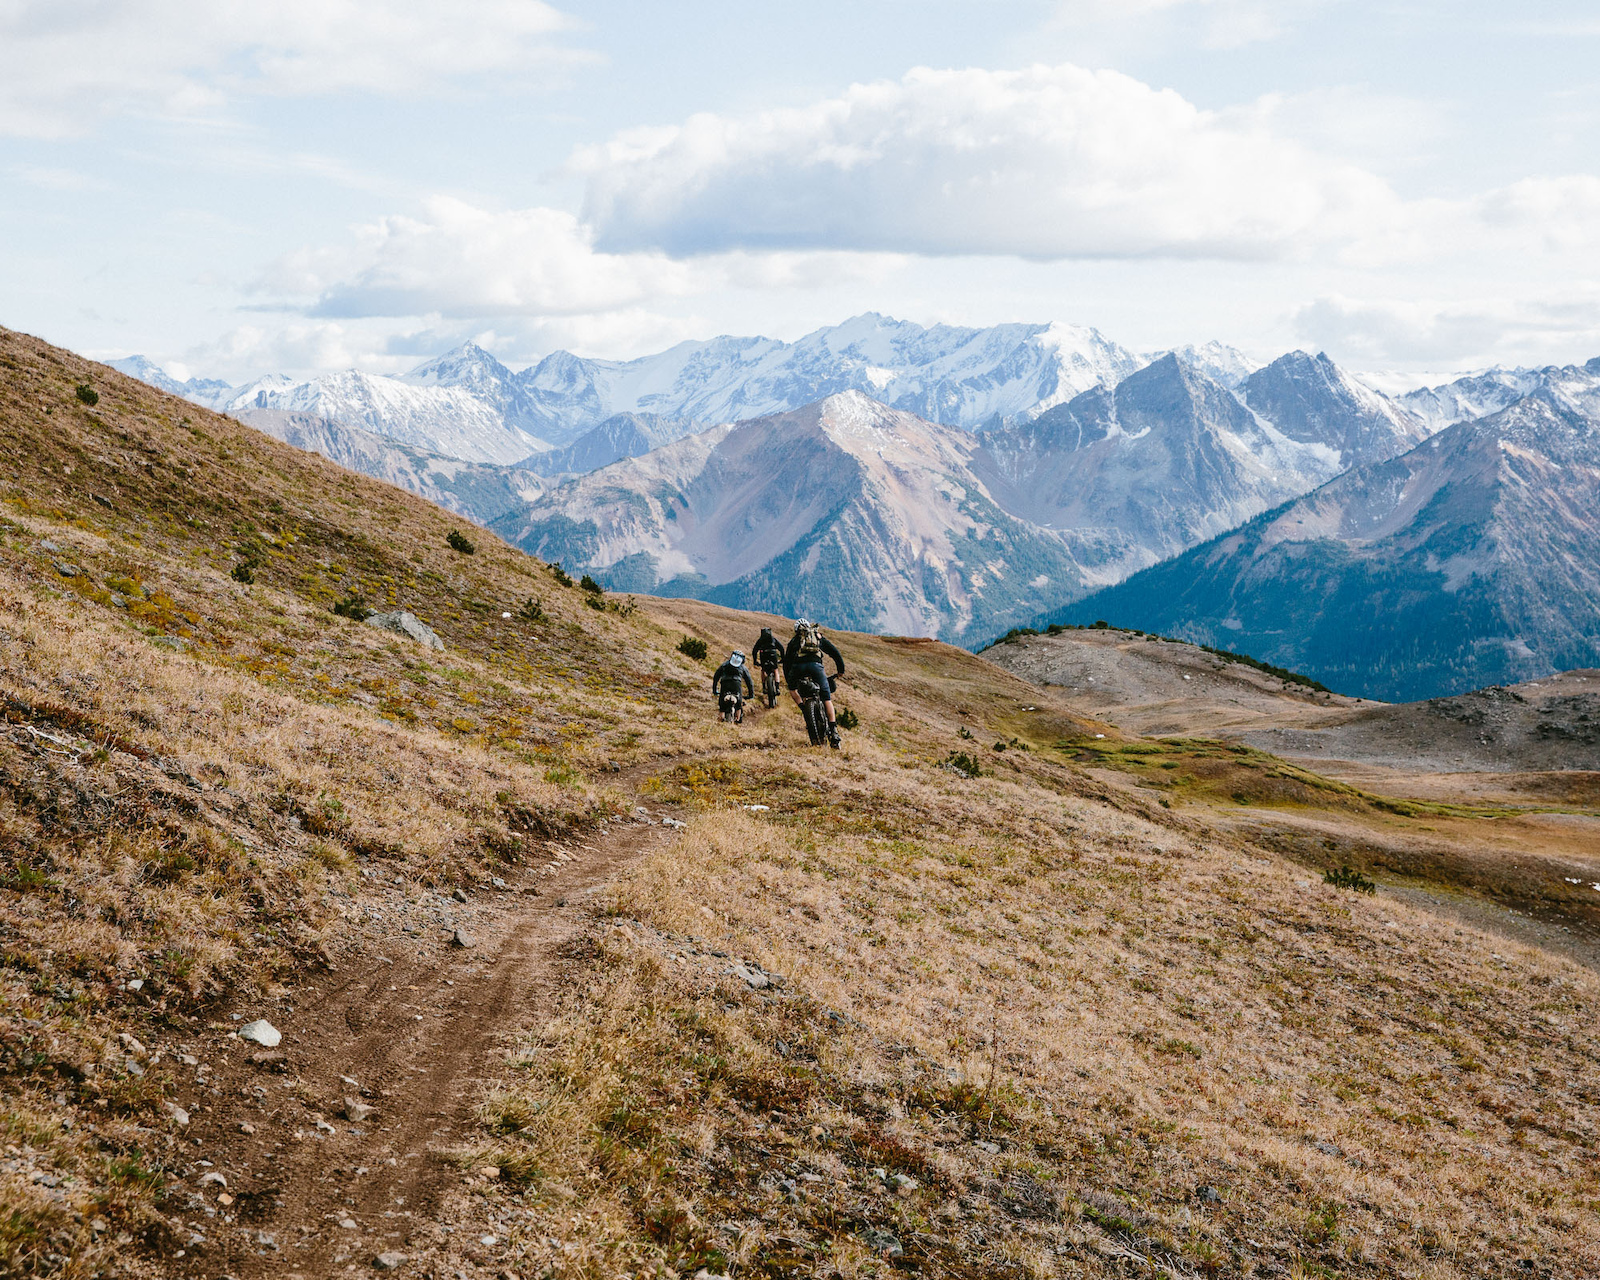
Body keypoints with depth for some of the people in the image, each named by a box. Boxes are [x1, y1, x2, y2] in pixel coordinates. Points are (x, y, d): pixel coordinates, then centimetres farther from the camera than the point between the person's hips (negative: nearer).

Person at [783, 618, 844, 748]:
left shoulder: (794, 640, 30)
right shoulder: (819, 636, 29)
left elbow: (787, 660, 29)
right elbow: (835, 652, 24)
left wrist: (787, 679, 38)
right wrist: (841, 669, 32)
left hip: (798, 666, 0)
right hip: (815, 665, 0)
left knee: (792, 688, 31)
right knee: (827, 698, 6)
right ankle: (833, 731, -6)